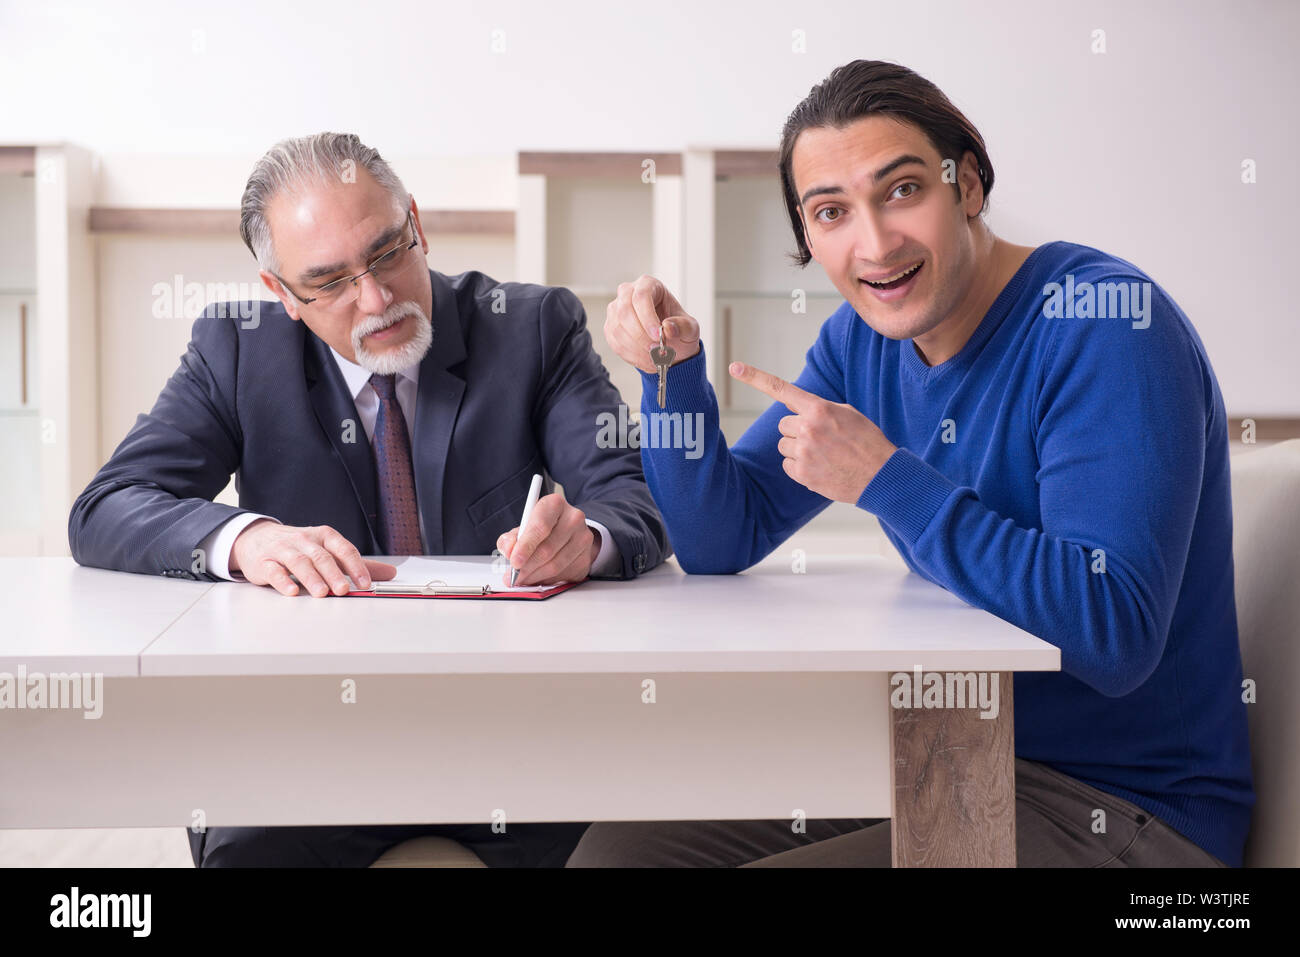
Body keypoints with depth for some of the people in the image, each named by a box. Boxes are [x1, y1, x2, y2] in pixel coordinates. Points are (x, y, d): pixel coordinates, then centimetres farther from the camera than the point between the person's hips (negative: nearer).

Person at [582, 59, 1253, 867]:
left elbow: (1116, 635, -29)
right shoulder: (862, 340, 5)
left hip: (1127, 805, -7)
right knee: (616, 849, -1)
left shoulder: (1104, 320, -19)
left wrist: (886, 480, -27)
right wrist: (673, 373, -9)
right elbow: (722, 543, 7)